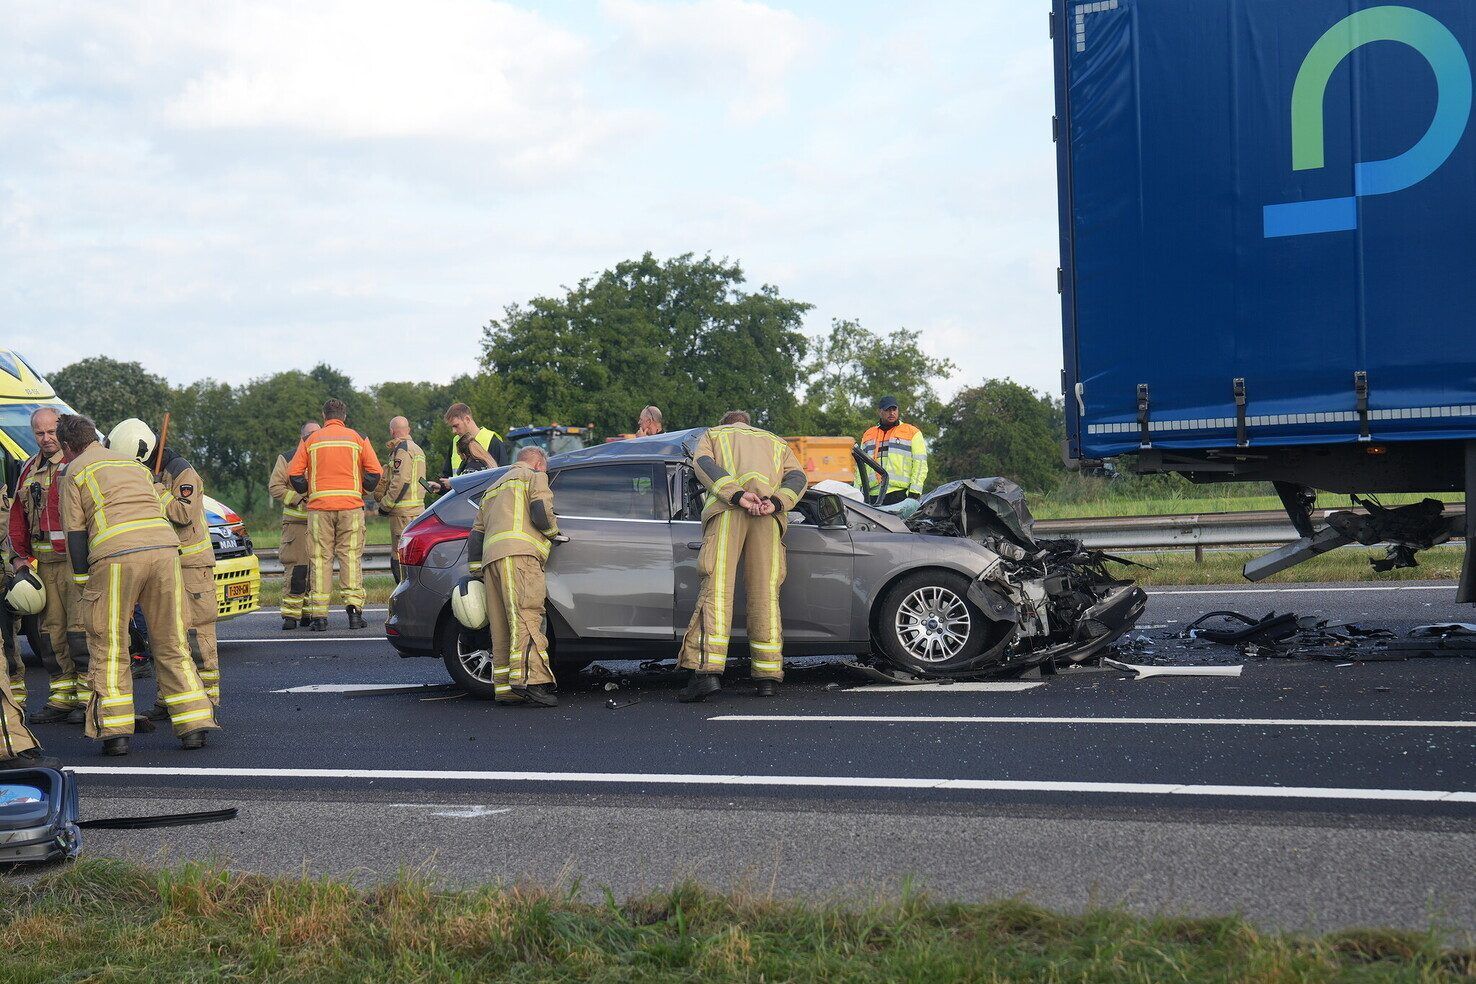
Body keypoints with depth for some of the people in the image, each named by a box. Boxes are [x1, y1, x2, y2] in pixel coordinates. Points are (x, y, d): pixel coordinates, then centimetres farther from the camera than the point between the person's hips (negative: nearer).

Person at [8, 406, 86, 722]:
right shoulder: (29, 470, 18)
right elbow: (18, 516, 22)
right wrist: (20, 555, 11)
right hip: (43, 563, 7)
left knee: (81, 628, -9)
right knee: (52, 630, 8)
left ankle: (87, 696, -5)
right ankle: (62, 697, 15)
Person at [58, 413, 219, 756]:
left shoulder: (75, 472, 13)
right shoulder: (132, 463, 29)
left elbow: (75, 533, 7)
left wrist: (84, 583, 8)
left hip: (115, 556, -4)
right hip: (164, 548, 4)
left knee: (109, 649, 5)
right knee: (172, 644, 9)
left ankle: (115, 732, 0)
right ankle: (194, 725, 6)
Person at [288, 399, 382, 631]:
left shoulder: (310, 440, 7)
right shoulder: (358, 438, 6)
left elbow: (294, 474, 2)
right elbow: (375, 472, 1)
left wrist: (307, 492, 18)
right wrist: (362, 490, 17)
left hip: (319, 507, 0)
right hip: (351, 506, 0)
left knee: (320, 558, 2)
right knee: (351, 555, 3)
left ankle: (319, 614, -1)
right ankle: (354, 608, -7)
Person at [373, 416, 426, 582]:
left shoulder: (402, 450, -9)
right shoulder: (417, 449, 21)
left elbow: (401, 482, -18)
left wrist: (385, 505, -10)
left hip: (403, 512, -10)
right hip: (418, 509, 10)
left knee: (400, 560, -9)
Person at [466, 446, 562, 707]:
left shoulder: (494, 487, 36)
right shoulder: (535, 476, 13)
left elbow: (476, 533, 30)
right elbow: (540, 511, -5)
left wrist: (475, 571, 28)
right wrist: (553, 532, 14)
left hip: (490, 557, 8)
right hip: (518, 553, -8)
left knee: (502, 627, 5)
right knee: (526, 616, -18)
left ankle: (504, 686, 0)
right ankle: (529, 679, -31)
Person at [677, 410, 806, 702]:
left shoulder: (712, 435, 27)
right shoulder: (776, 442, 35)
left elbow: (703, 464, 3)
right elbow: (797, 477, 14)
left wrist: (737, 495, -10)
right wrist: (775, 502, -4)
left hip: (727, 511, -2)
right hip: (769, 517, 3)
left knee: (715, 589, -9)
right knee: (765, 593, 4)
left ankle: (707, 669, -22)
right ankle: (768, 675, 1)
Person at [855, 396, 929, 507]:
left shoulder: (912, 433, 9)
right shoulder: (868, 435, 23)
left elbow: (920, 464, 3)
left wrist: (914, 492, -7)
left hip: (899, 494, -4)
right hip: (872, 496, 4)